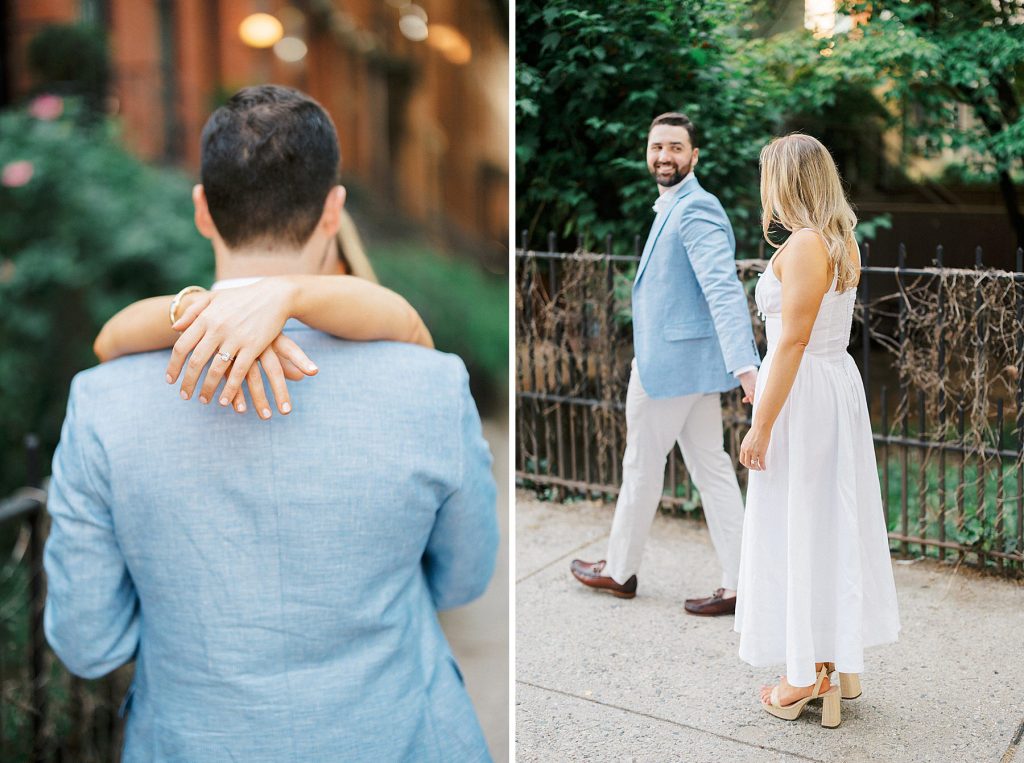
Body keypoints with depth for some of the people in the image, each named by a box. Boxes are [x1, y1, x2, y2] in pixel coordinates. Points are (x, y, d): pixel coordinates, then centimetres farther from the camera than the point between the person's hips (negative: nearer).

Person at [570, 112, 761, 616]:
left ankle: (619, 571, 25)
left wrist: (745, 364, -37)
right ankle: (738, 584, 14)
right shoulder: (672, 207, 15)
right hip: (692, 362, 10)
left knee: (641, 469, 7)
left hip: (670, 363, -10)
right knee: (711, 470, 9)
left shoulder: (696, 210, -17)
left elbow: (724, 288, -28)